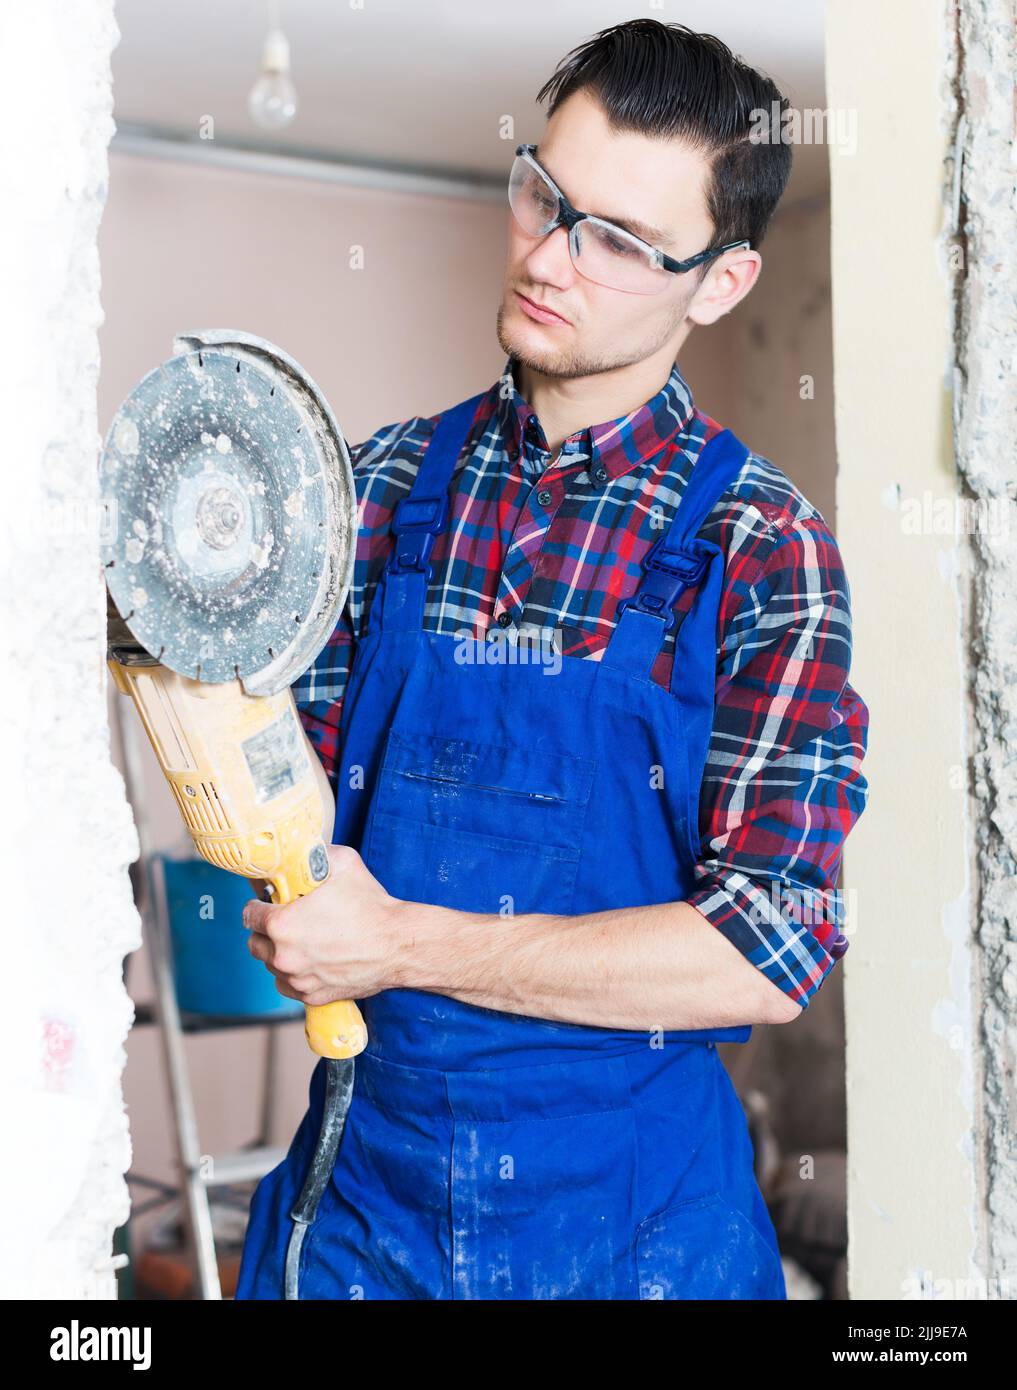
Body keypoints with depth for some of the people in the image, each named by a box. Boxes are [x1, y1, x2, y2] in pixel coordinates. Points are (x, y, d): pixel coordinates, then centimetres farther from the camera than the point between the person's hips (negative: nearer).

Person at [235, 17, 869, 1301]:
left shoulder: (762, 547, -11)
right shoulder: (388, 482, 0)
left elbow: (770, 951, -17)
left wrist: (402, 944, -18)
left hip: (629, 1195, -2)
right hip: (366, 1160, 3)